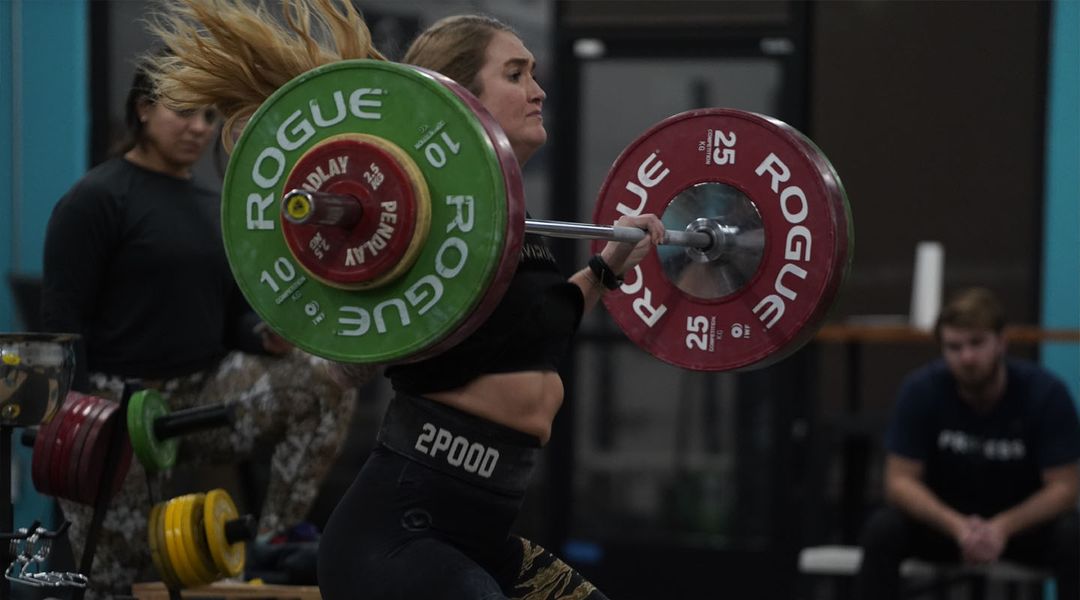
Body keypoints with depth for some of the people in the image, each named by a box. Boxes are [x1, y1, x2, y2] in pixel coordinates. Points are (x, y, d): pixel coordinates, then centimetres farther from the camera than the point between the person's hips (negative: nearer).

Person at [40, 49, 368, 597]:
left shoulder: (215, 209, 12)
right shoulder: (97, 199, -9)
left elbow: (232, 317, 17)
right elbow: (62, 322, -13)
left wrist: (268, 336, -7)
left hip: (201, 393, 6)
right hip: (116, 406, -6)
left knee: (323, 383, -16)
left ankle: (273, 539, -8)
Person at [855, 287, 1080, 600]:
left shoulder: (1046, 393, -22)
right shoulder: (920, 390, -19)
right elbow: (900, 480, -17)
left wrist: (1004, 527, -36)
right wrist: (956, 525, -35)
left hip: (1023, 519, -1)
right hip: (943, 518, 1)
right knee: (881, 531, -29)